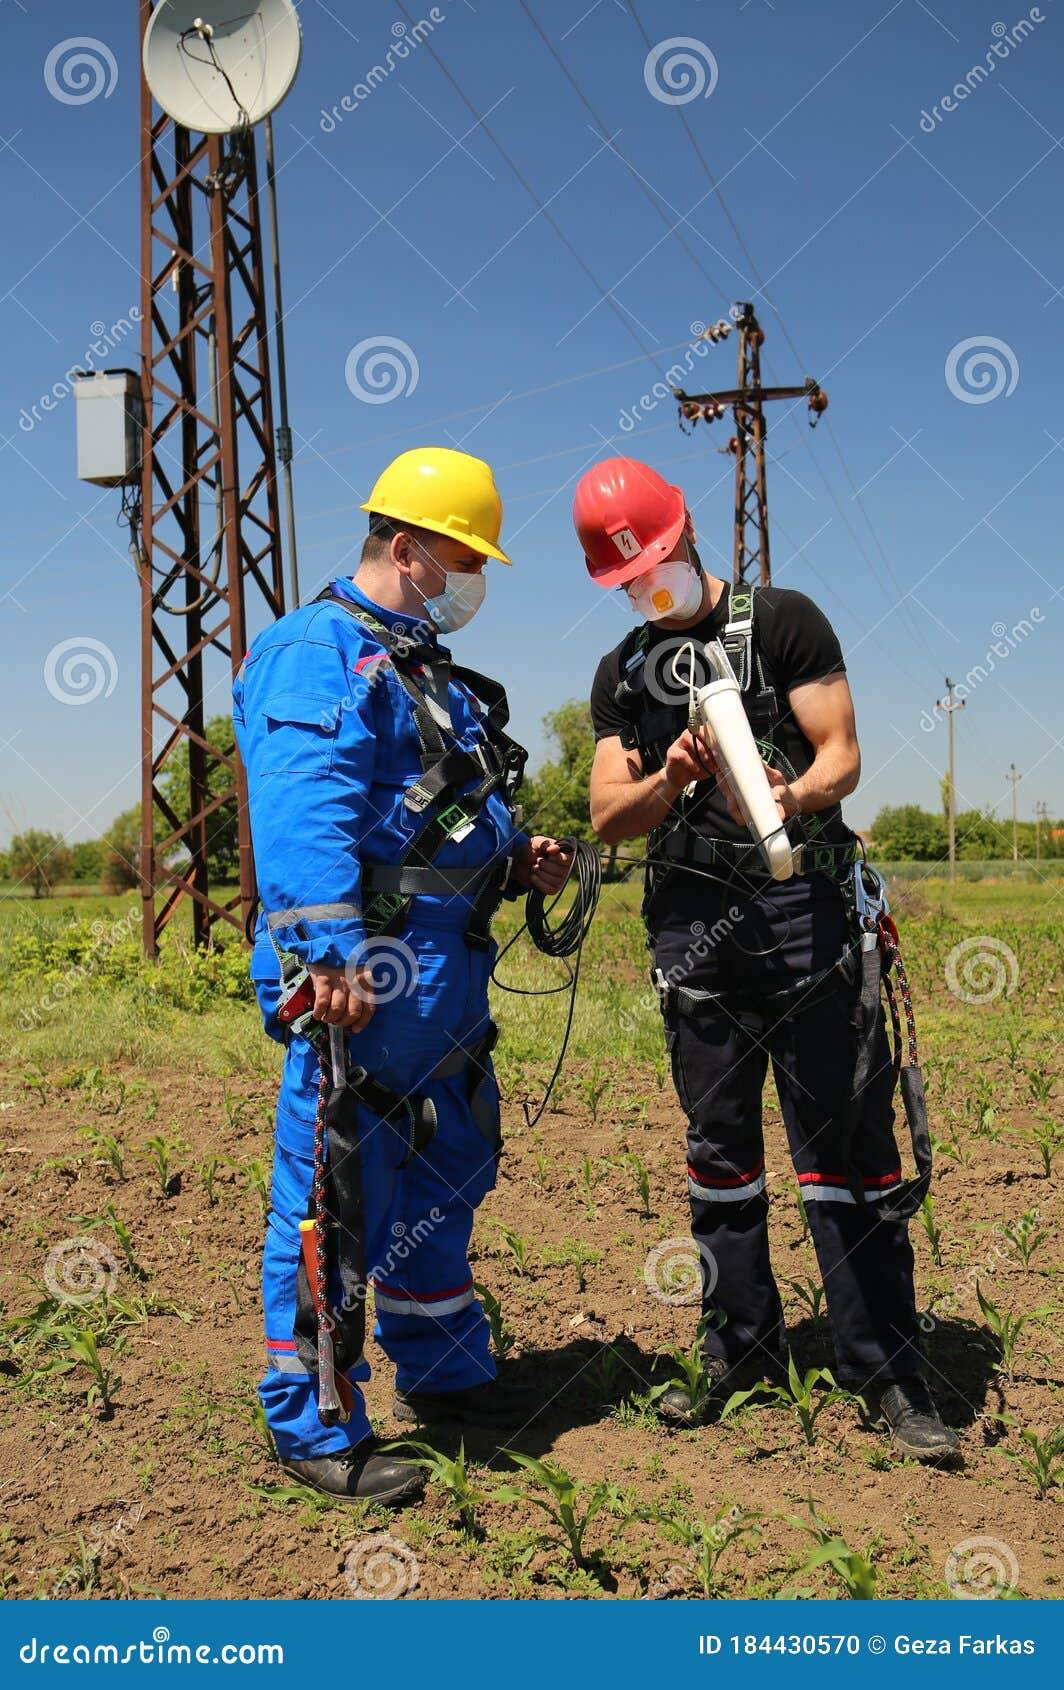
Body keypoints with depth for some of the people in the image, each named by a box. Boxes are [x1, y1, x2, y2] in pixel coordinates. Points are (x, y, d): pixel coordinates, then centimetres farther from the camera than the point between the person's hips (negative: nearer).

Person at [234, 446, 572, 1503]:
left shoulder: (430, 673, 22)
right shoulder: (317, 653, -10)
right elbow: (300, 811, -25)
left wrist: (514, 861, 12)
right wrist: (329, 947, -36)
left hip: (447, 979, 10)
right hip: (364, 979, -10)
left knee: (447, 1177, 19)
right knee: (338, 1195, -2)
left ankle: (441, 1372, 36)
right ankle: (312, 1426, 11)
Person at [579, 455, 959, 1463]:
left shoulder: (782, 621, 4)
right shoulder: (622, 674, 15)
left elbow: (842, 754, -4)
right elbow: (609, 818, 7)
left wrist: (792, 795, -25)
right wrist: (670, 780, -14)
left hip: (801, 900, -4)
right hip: (689, 918, 4)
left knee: (843, 1136, -5)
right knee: (719, 1143, 9)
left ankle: (885, 1368, 3)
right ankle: (741, 1347, 22)